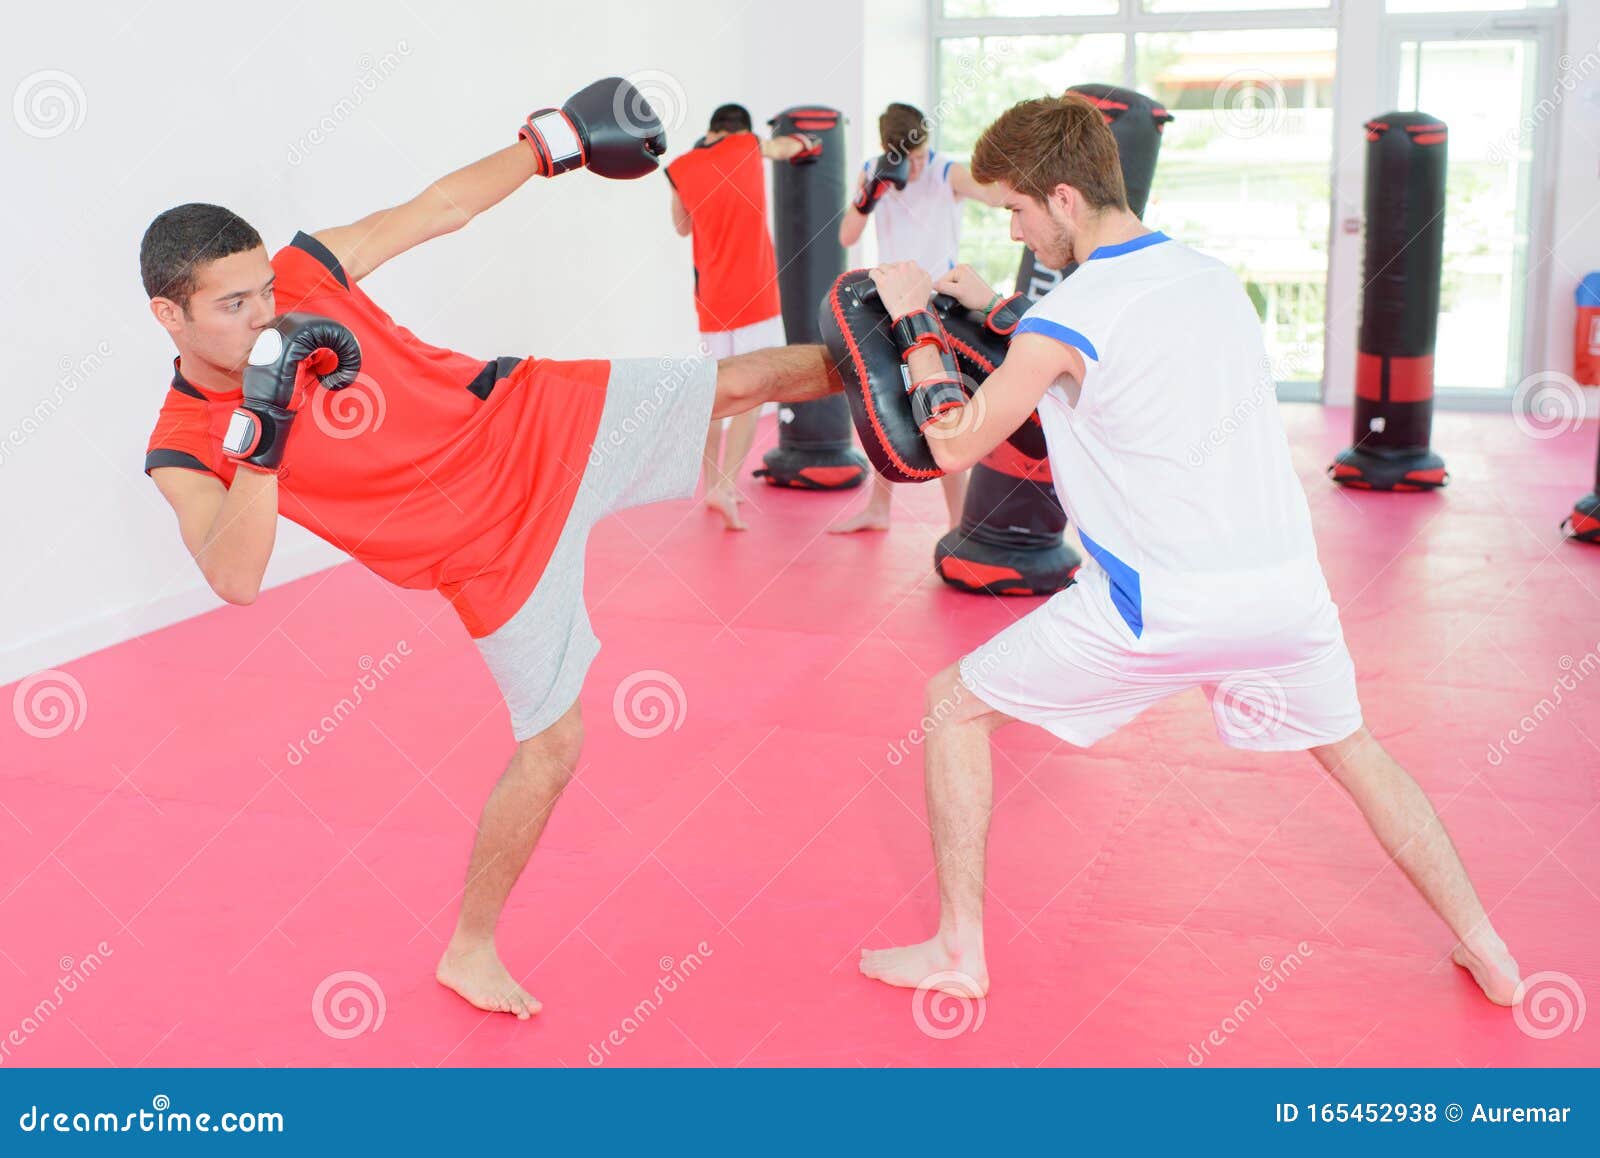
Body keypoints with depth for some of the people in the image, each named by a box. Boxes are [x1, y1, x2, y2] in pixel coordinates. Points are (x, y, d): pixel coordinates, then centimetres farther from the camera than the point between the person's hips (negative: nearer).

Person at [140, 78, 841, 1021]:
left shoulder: (306, 270, -10)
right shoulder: (183, 450, -16)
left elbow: (439, 207, 2)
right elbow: (236, 579, -32)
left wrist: (554, 141, 0)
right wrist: (263, 429, -38)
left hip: (540, 420, 3)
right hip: (495, 549, -3)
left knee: (744, 382, 5)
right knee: (554, 742, 4)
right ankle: (470, 950, 22)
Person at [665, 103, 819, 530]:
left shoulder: (681, 168, 4)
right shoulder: (748, 147, 0)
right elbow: (789, 146, 22)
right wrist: (806, 143, 45)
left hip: (711, 299, 4)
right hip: (755, 297, -4)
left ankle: (712, 482, 25)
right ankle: (724, 487, -18)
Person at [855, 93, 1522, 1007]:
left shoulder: (1062, 321, -10)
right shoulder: (1213, 275, 10)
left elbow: (955, 445, 0)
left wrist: (916, 324, 11)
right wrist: (994, 309, 25)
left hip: (1158, 608, -6)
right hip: (1285, 587, 6)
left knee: (954, 707, 11)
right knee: (1354, 750, 30)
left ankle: (959, 950, 15)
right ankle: (1486, 952, 33)